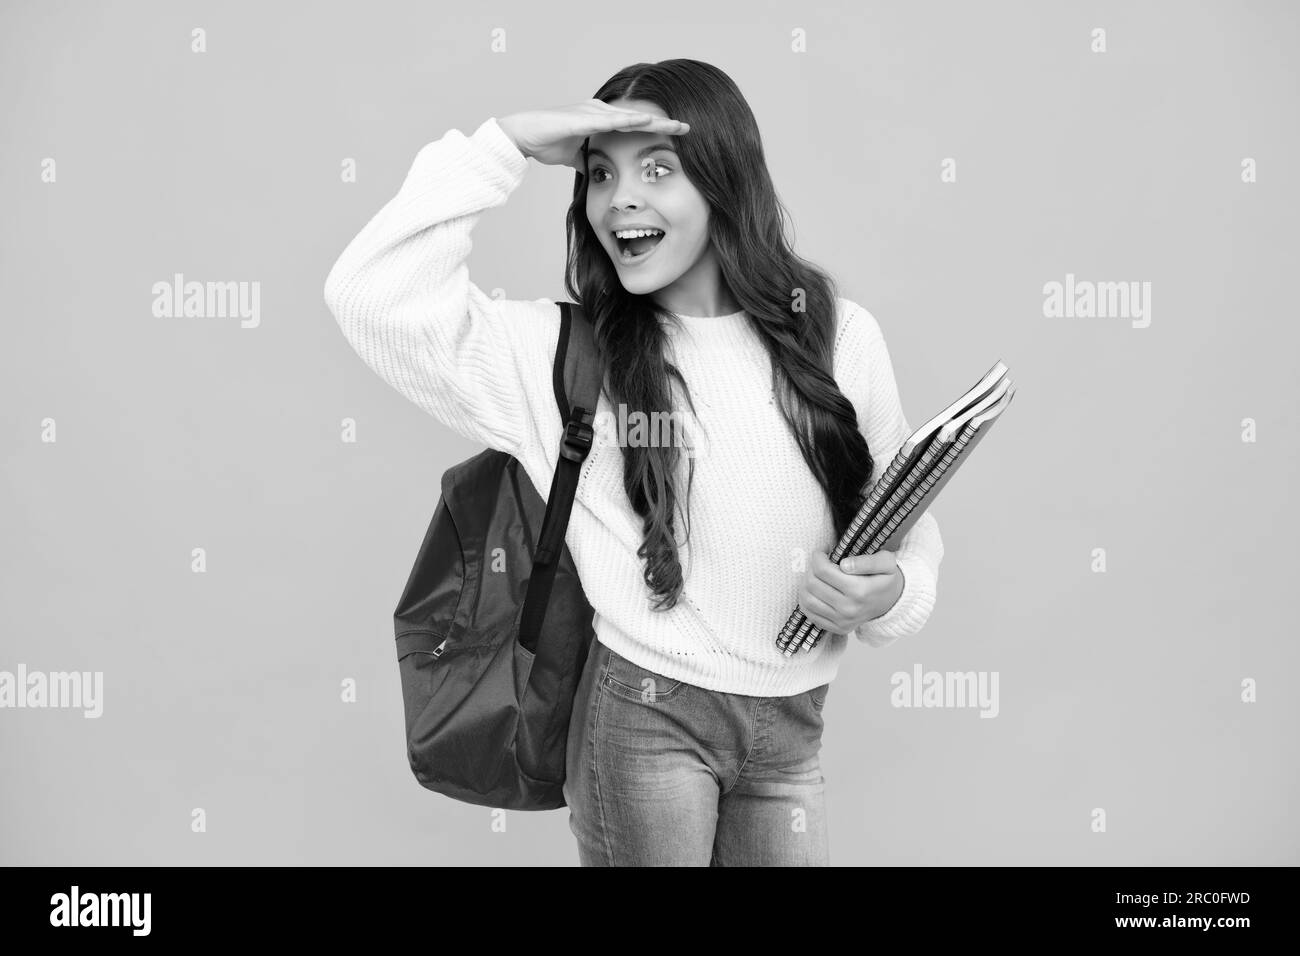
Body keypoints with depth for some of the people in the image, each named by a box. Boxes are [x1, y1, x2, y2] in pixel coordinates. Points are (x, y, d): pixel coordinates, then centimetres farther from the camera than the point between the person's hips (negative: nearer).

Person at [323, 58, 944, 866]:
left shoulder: (839, 335, -2)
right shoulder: (566, 354, -7)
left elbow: (905, 528, 7)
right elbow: (372, 295, -19)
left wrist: (892, 595, -15)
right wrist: (508, 144, -18)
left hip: (792, 723, 3)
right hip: (640, 713, -2)